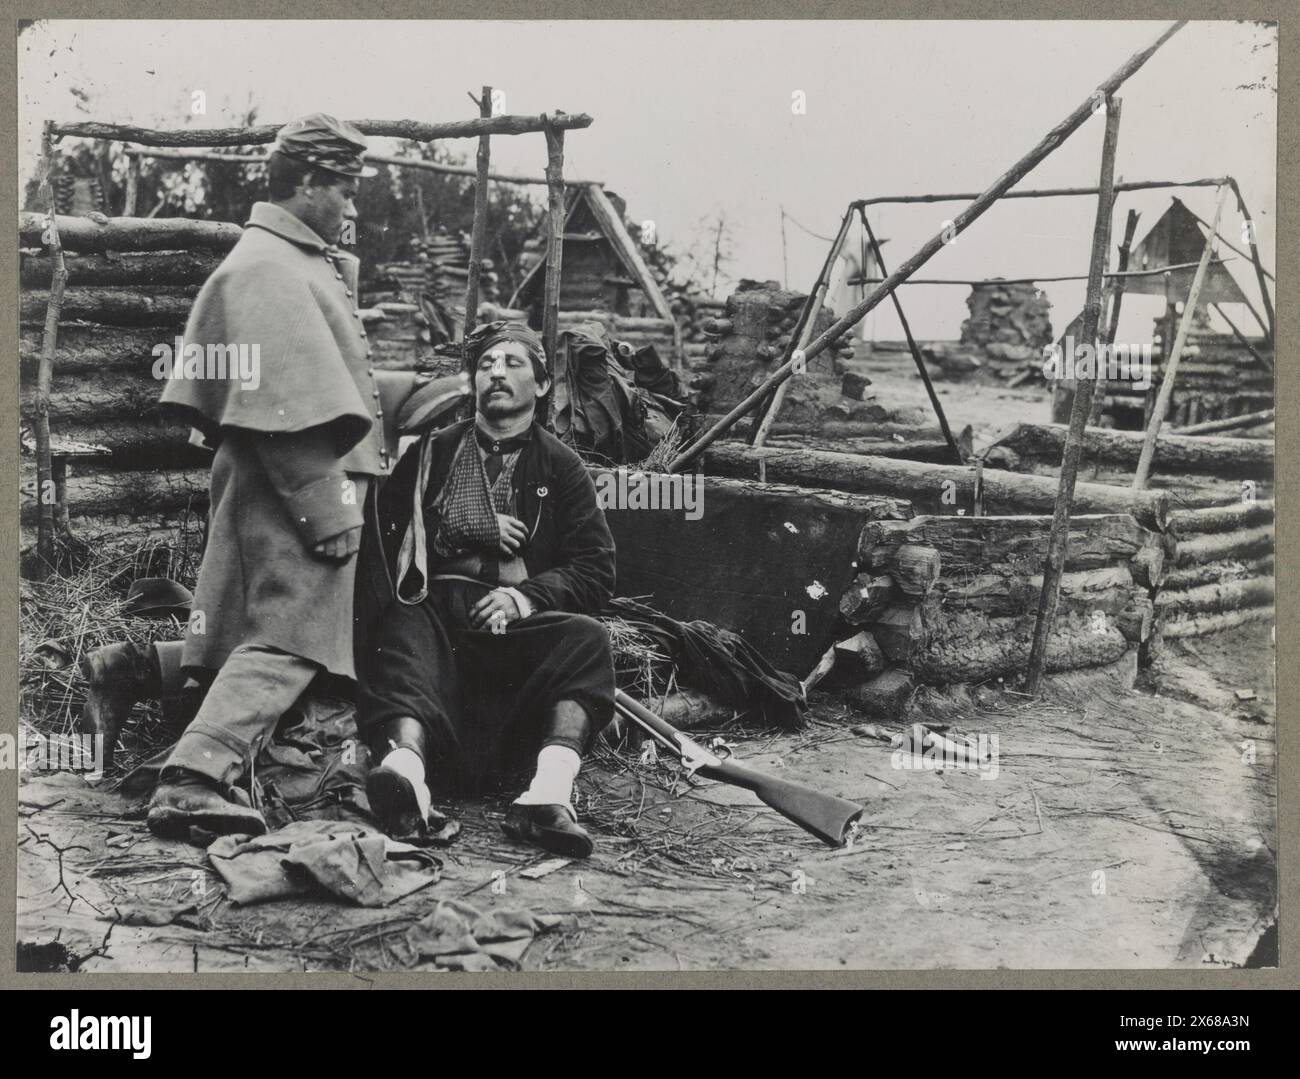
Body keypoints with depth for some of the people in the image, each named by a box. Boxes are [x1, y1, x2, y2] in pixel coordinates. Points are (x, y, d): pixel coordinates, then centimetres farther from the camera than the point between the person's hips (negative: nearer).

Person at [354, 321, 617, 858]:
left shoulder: (560, 467, 19)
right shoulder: (433, 453, 22)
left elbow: (595, 571, 9)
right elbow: (382, 528, 7)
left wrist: (524, 596, -9)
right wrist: (480, 530, 0)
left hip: (518, 625, 0)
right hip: (434, 608, 0)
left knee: (586, 636, -31)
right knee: (401, 629, -34)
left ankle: (549, 789, -52)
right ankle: (405, 759, -61)